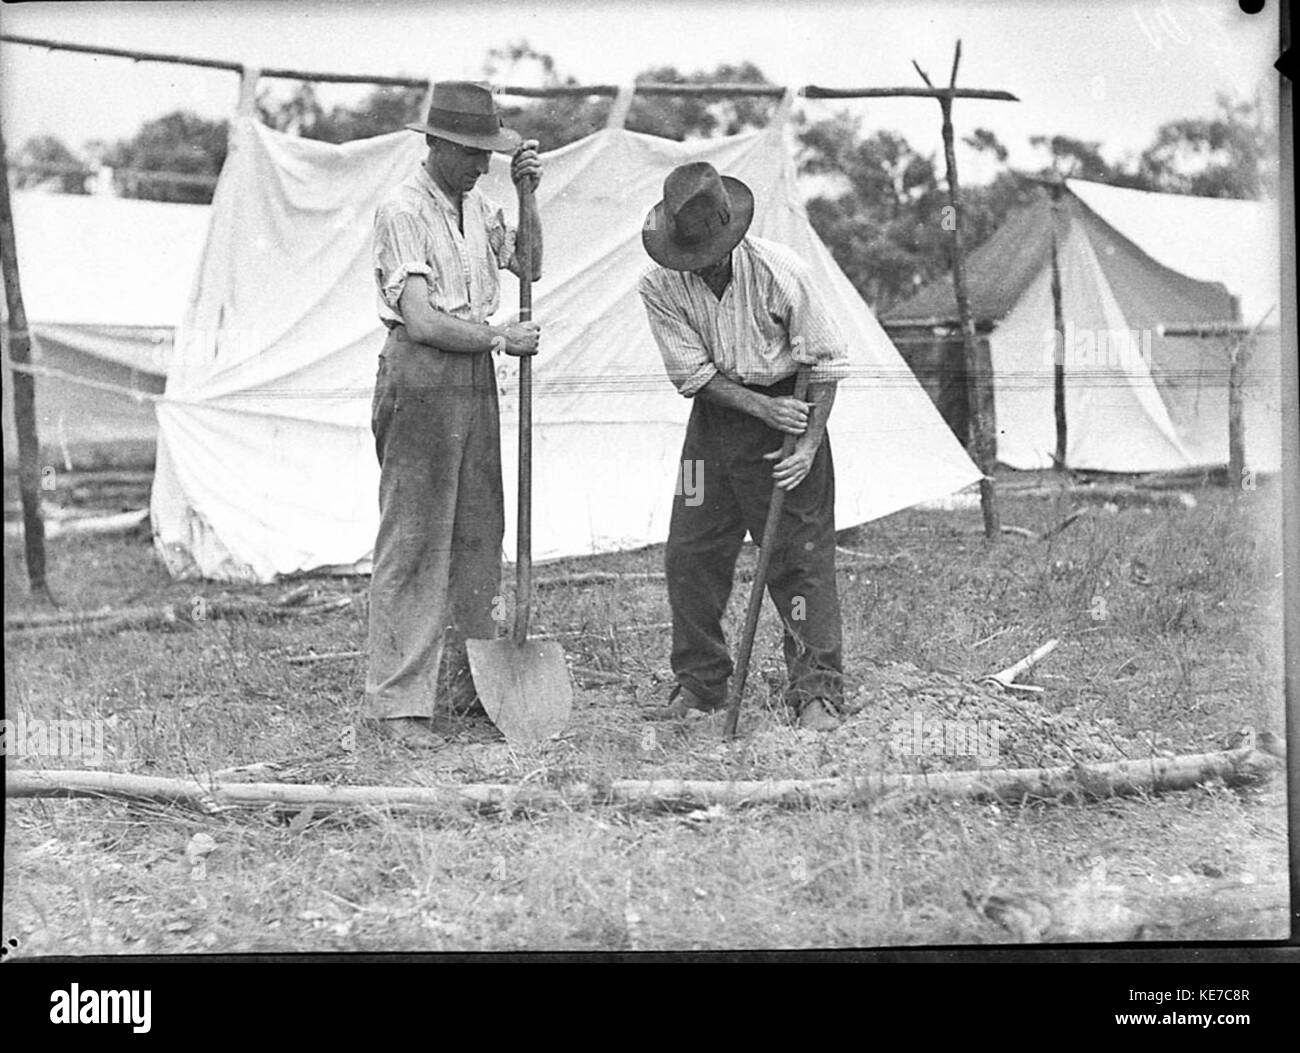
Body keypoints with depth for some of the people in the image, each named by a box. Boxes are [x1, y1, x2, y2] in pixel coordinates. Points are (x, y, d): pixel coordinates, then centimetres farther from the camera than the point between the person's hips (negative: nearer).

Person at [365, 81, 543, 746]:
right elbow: (420, 322, -19)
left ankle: (463, 682, 22)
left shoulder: (475, 206, 12)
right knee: (413, 540, -7)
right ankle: (397, 701, -5)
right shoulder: (403, 212, -13)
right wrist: (499, 337, -11)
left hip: (476, 376, 8)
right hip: (420, 374, -8)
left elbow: (529, 264, 16)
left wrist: (528, 196, 5)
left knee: (477, 533, 12)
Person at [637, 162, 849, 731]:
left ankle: (818, 693, -4)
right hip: (715, 415, 4)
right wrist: (763, 408, -21)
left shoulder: (779, 271, -19)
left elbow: (824, 360, -11)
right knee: (689, 555, 4)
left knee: (801, 556, -7)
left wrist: (810, 443, -17)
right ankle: (697, 684, 17)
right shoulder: (660, 287, -12)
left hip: (787, 408, -4)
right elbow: (693, 373, -10)